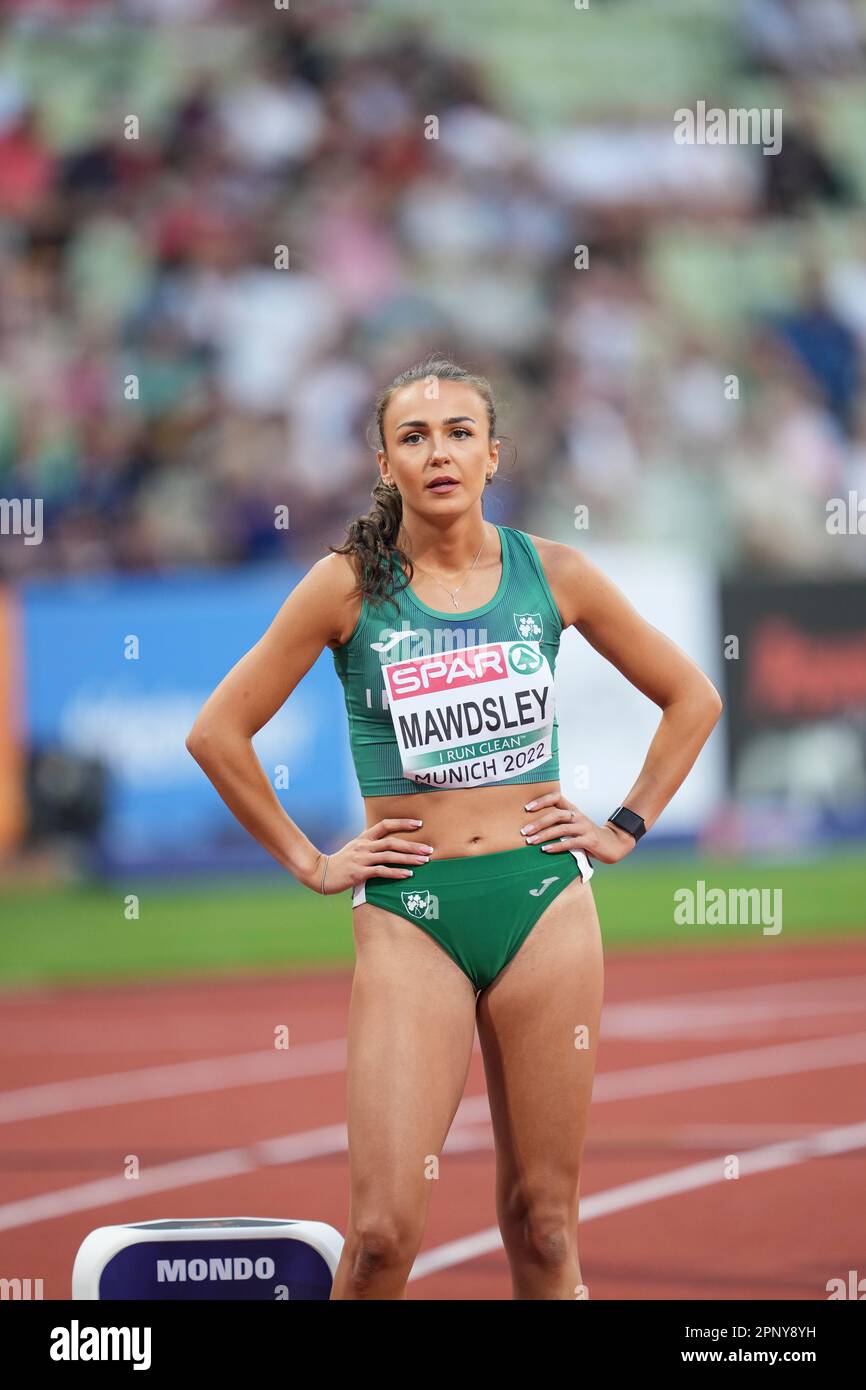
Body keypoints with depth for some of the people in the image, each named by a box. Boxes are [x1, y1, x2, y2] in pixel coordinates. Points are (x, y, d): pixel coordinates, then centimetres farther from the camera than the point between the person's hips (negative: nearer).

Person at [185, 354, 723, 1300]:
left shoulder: (552, 574, 4)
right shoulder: (350, 585, -2)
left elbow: (691, 698, 16)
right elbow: (218, 732, 3)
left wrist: (626, 828, 10)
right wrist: (308, 863, 3)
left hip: (545, 905, 2)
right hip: (409, 913, -2)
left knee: (543, 1221, 3)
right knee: (383, 1231, -11)